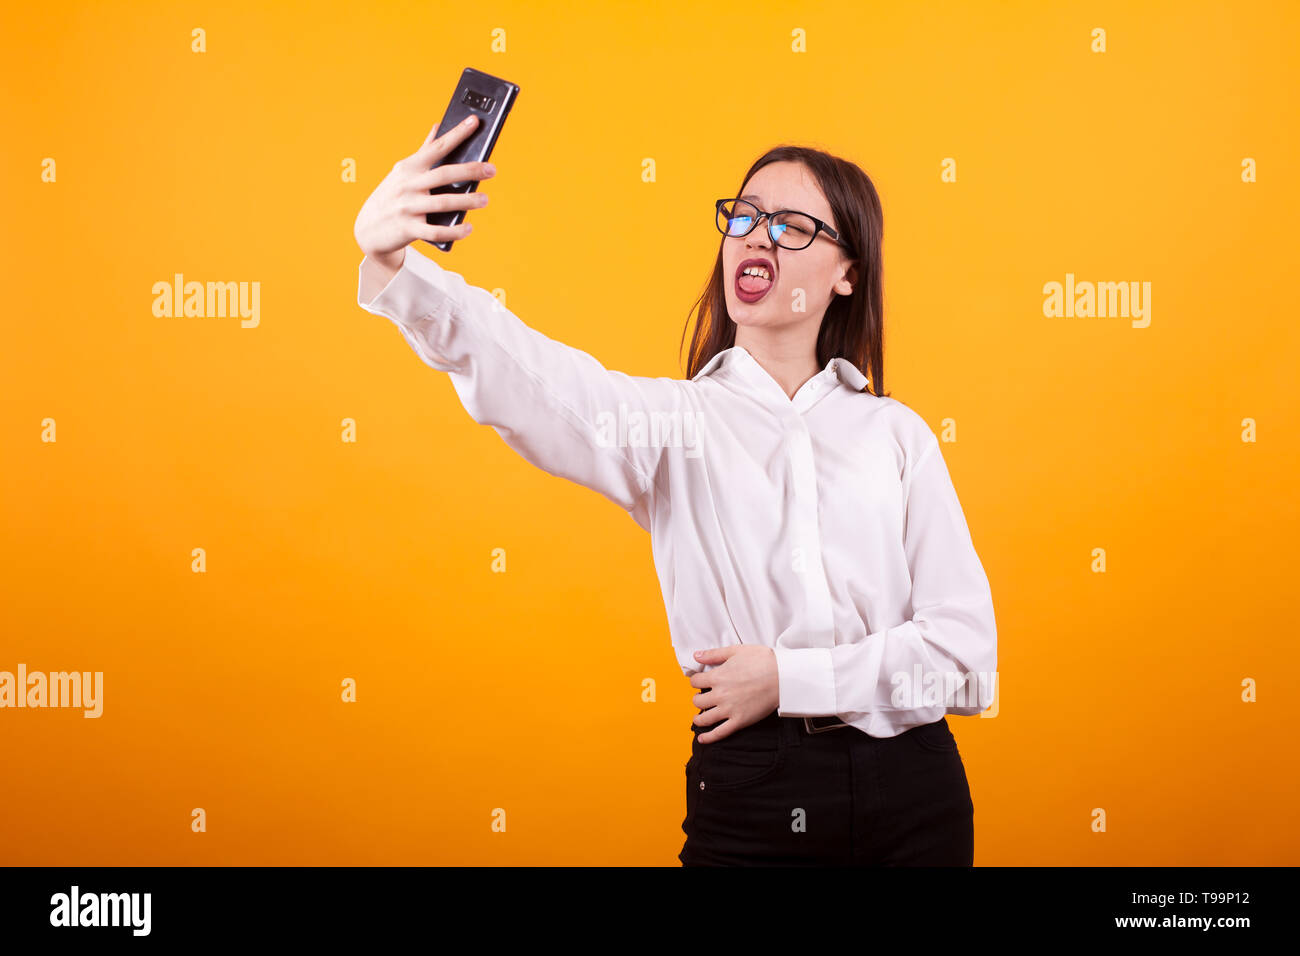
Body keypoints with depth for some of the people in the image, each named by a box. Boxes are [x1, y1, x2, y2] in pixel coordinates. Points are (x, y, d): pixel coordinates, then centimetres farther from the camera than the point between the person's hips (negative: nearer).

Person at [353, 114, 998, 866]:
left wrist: (789, 678, -9)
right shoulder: (672, 422, 3)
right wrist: (391, 262, -34)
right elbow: (523, 379, -17)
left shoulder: (897, 434, 6)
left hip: (910, 796, 2)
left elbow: (966, 649, 1)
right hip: (751, 799, -1)